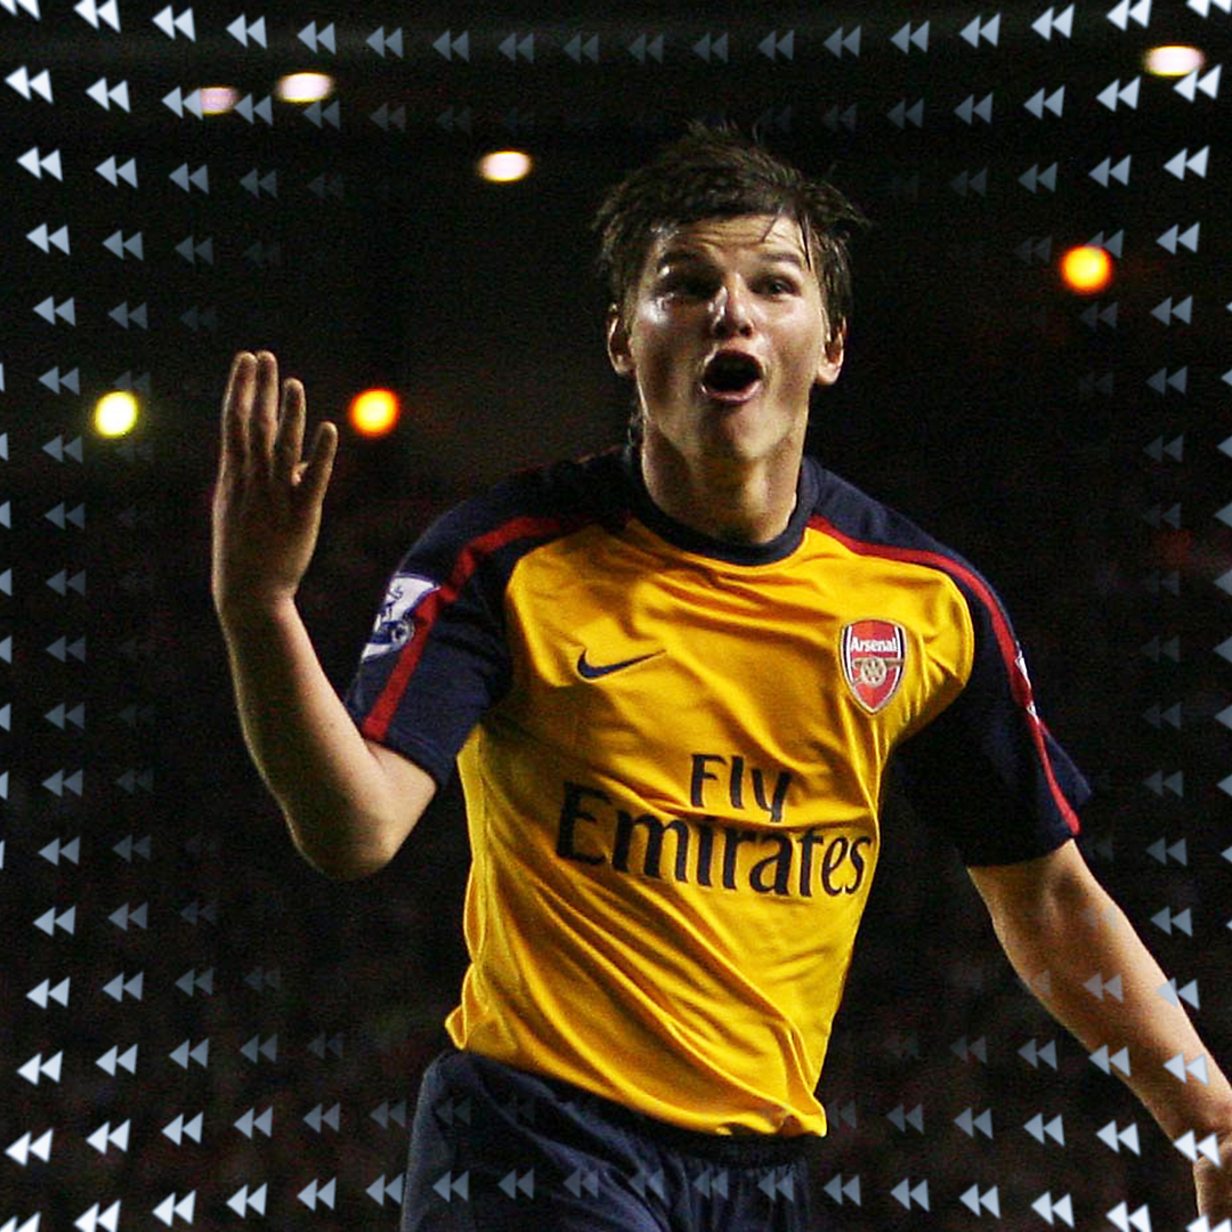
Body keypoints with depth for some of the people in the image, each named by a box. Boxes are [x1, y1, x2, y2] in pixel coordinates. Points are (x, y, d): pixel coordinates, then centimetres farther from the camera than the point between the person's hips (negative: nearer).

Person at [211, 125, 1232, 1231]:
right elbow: (354, 830, -20)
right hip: (534, 1139, -4)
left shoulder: (934, 602, 2)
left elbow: (1047, 901, 11)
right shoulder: (506, 559, -8)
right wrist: (259, 611, -35)